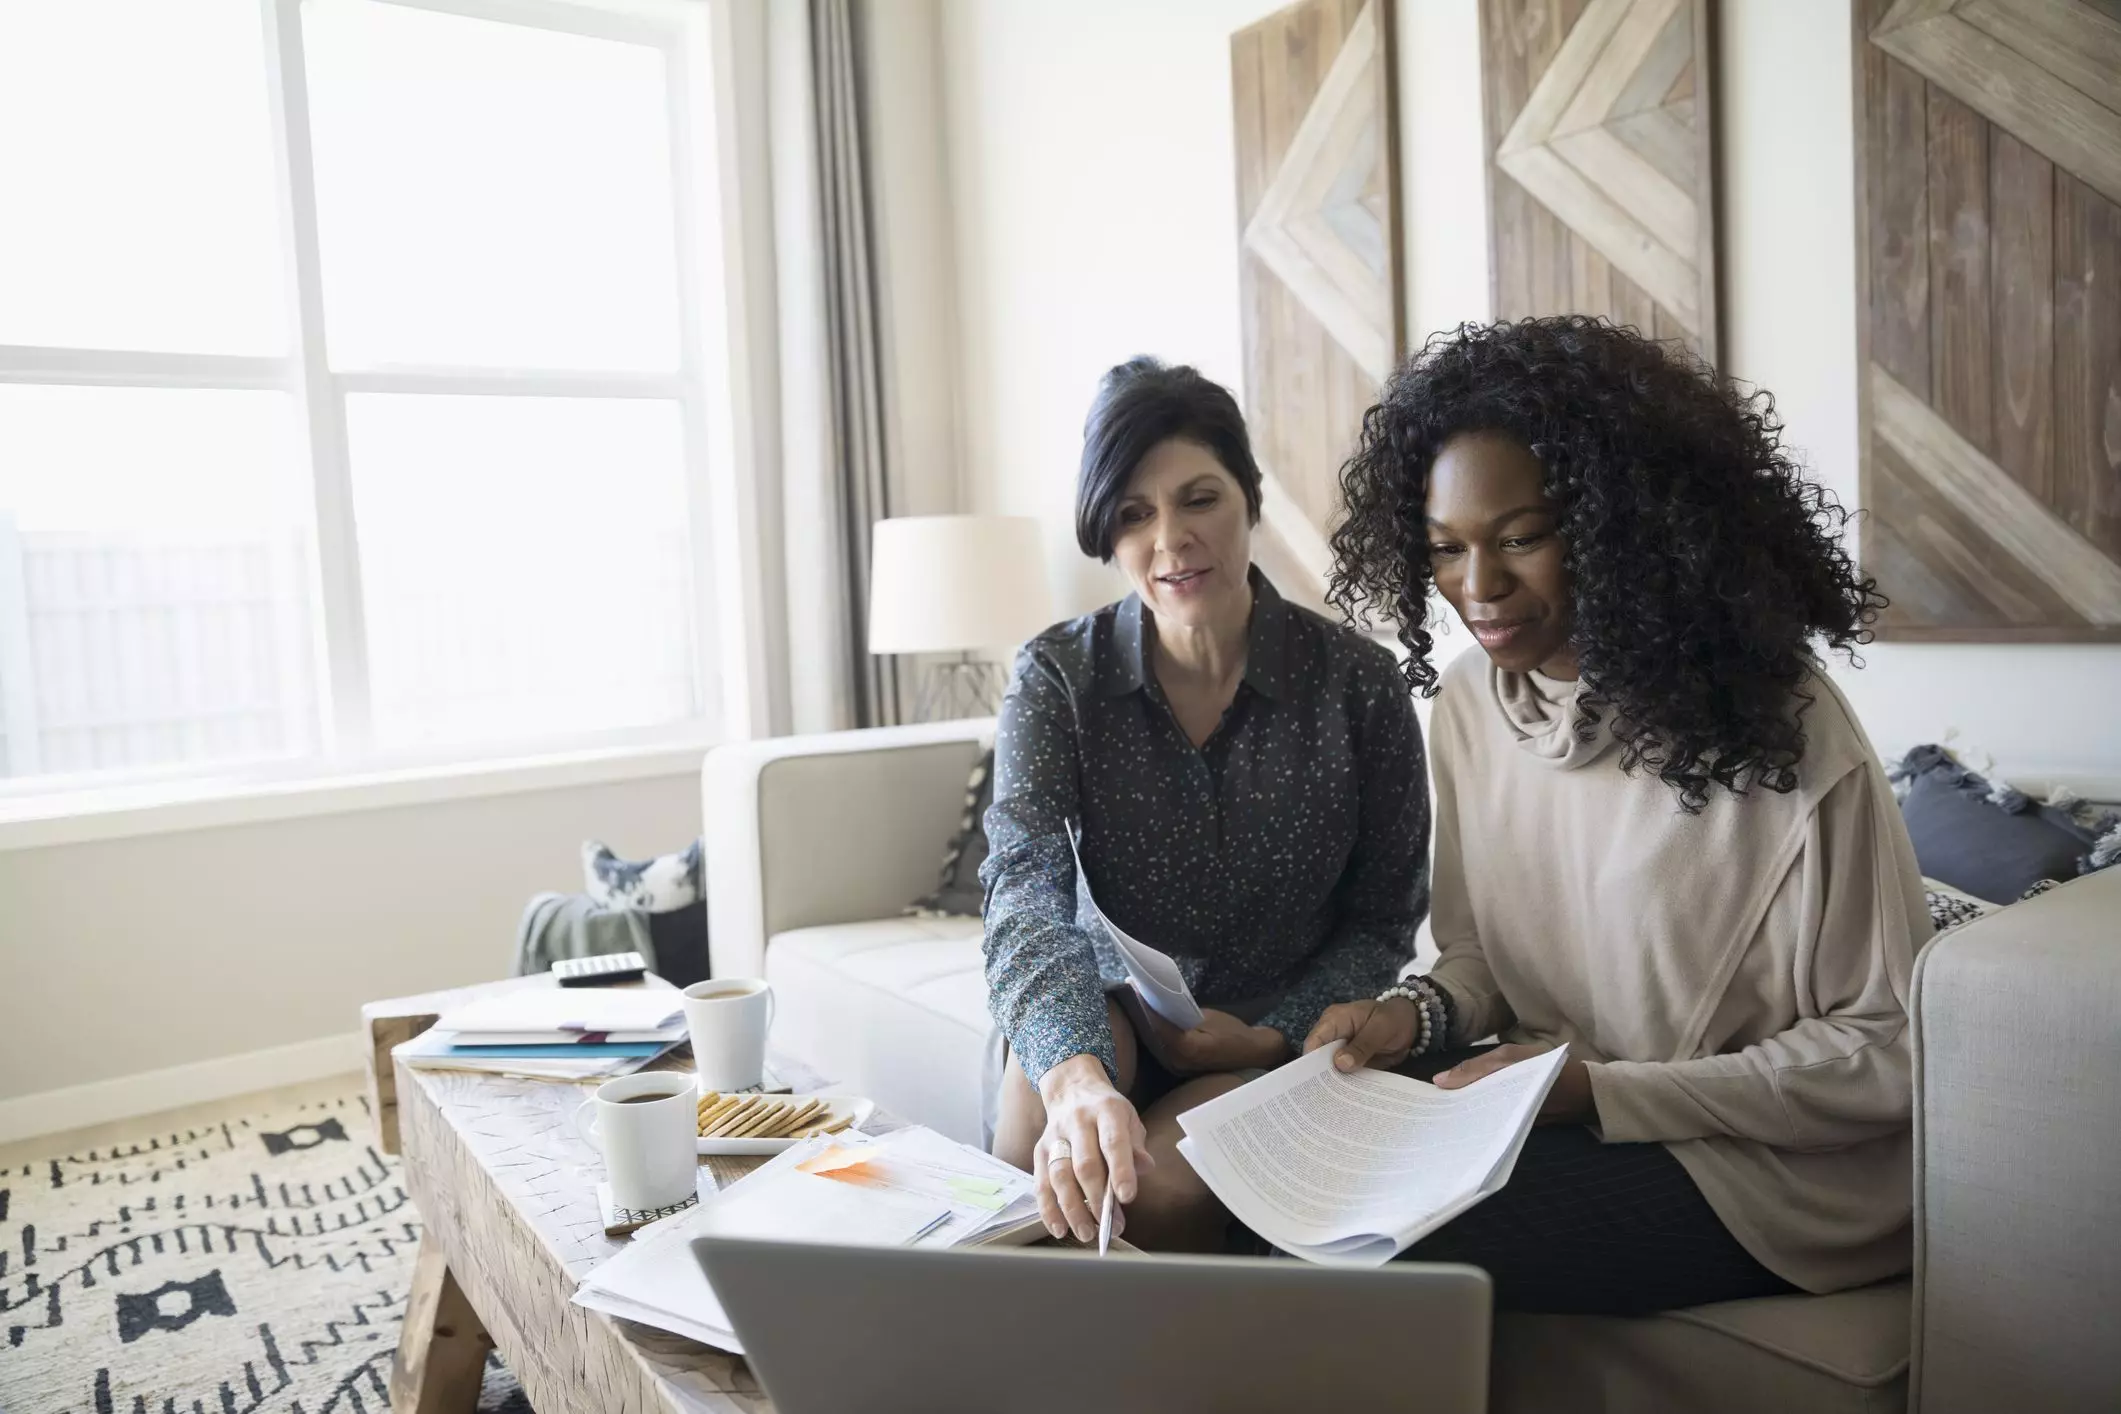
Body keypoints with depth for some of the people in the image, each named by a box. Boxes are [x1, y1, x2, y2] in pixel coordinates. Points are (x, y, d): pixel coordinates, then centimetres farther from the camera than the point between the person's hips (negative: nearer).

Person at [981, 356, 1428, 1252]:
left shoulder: (1357, 684, -10)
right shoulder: (1056, 675, -10)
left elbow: (1384, 921, -1)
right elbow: (1024, 887, -26)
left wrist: (1270, 1033, -18)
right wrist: (1077, 1076, -45)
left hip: (1284, 1039, -1)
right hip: (1116, 1017, 1)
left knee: (1152, 1191, -29)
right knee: (1057, 1042, -32)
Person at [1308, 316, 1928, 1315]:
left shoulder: (1776, 725, -18)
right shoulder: (1466, 706, 1)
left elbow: (1885, 1052, -12)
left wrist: (1604, 1089, -20)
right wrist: (1419, 1012, -10)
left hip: (1765, 1161, -5)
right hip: (1550, 1105, 6)